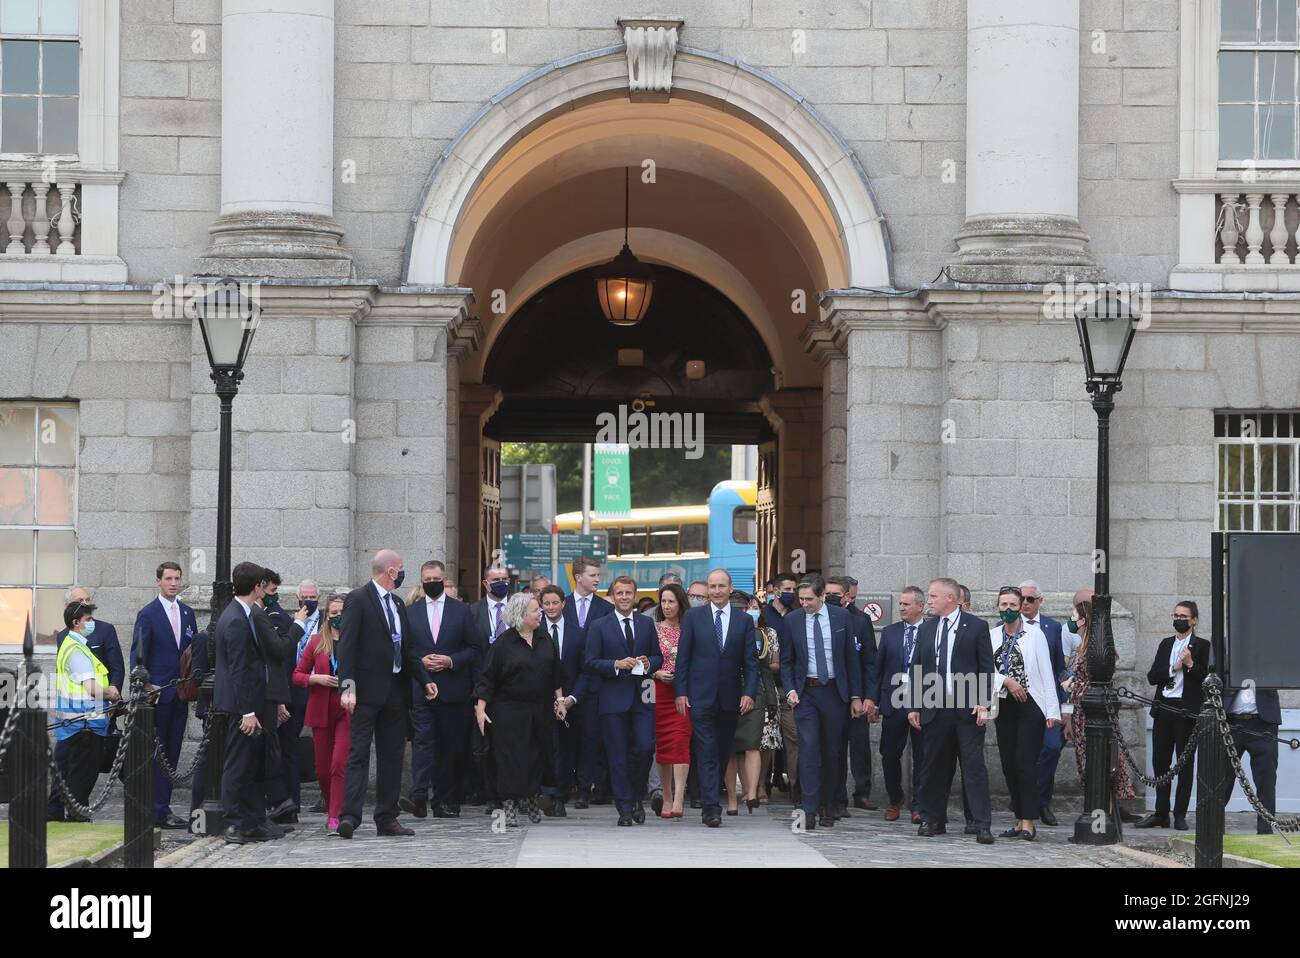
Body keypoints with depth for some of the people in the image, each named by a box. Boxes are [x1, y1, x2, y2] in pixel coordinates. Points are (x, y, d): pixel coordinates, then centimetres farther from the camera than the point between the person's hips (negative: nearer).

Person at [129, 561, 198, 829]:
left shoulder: (187, 613, 13)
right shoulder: (147, 614, -4)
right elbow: (137, 655, -5)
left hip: (181, 693, 6)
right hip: (157, 693, -6)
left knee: (172, 753, 7)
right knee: (157, 754, -5)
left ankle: (161, 808, 11)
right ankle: (159, 810, -4)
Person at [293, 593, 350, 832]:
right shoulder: (316, 642, 6)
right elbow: (297, 675, 9)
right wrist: (317, 679, -8)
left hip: (348, 711, -3)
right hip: (321, 711, 3)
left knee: (339, 765, -14)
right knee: (323, 769, 7)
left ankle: (335, 818, -12)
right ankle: (331, 809, 27)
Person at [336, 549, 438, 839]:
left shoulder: (397, 603, 17)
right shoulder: (358, 599, -7)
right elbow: (346, 646, -13)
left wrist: (425, 679, 12)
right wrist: (347, 686, -22)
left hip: (395, 691, 8)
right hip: (368, 690, -8)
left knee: (392, 755, 9)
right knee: (358, 753, -10)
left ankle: (387, 818, 15)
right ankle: (349, 816, -14)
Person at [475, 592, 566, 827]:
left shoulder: (545, 640, 7)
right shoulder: (503, 643, -7)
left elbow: (556, 673, 15)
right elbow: (487, 678, -7)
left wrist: (559, 700, 12)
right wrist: (480, 709, -11)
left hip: (541, 710, 5)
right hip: (510, 710, -4)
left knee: (538, 755, 6)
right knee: (511, 757, -4)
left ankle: (530, 797, 25)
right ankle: (509, 805, 1)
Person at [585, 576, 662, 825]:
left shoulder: (647, 624, 12)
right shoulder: (600, 627, 3)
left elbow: (658, 657, 15)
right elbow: (590, 663, -2)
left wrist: (648, 664, -7)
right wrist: (617, 665, -15)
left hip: (642, 697, 2)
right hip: (614, 699, -2)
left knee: (645, 747, -9)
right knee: (618, 756, 0)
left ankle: (637, 797, 14)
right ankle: (625, 808, 6)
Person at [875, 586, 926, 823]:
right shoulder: (889, 632, 10)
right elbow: (879, 668, 11)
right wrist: (874, 700, 6)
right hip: (894, 703, 3)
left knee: (921, 757, 2)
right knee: (889, 755, 5)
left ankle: (918, 806, 11)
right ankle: (894, 801, 24)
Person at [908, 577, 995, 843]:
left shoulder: (976, 626, 1)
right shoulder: (927, 628, 14)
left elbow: (986, 668, -1)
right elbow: (918, 669, 15)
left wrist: (982, 702, -11)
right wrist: (913, 706, 9)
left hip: (967, 708, -4)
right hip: (933, 708, 4)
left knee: (974, 766, -6)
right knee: (934, 767, 8)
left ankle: (982, 826, -7)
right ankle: (932, 820, 18)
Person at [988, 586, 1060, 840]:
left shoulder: (1034, 634, -2)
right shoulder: (992, 635, 9)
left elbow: (1046, 673, -4)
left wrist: (1052, 710, -8)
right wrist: (1006, 680, -14)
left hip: (1030, 705, -5)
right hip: (1004, 705, 5)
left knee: (1025, 762, -11)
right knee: (1008, 764, 4)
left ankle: (1029, 822, -9)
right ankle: (1019, 819, 11)